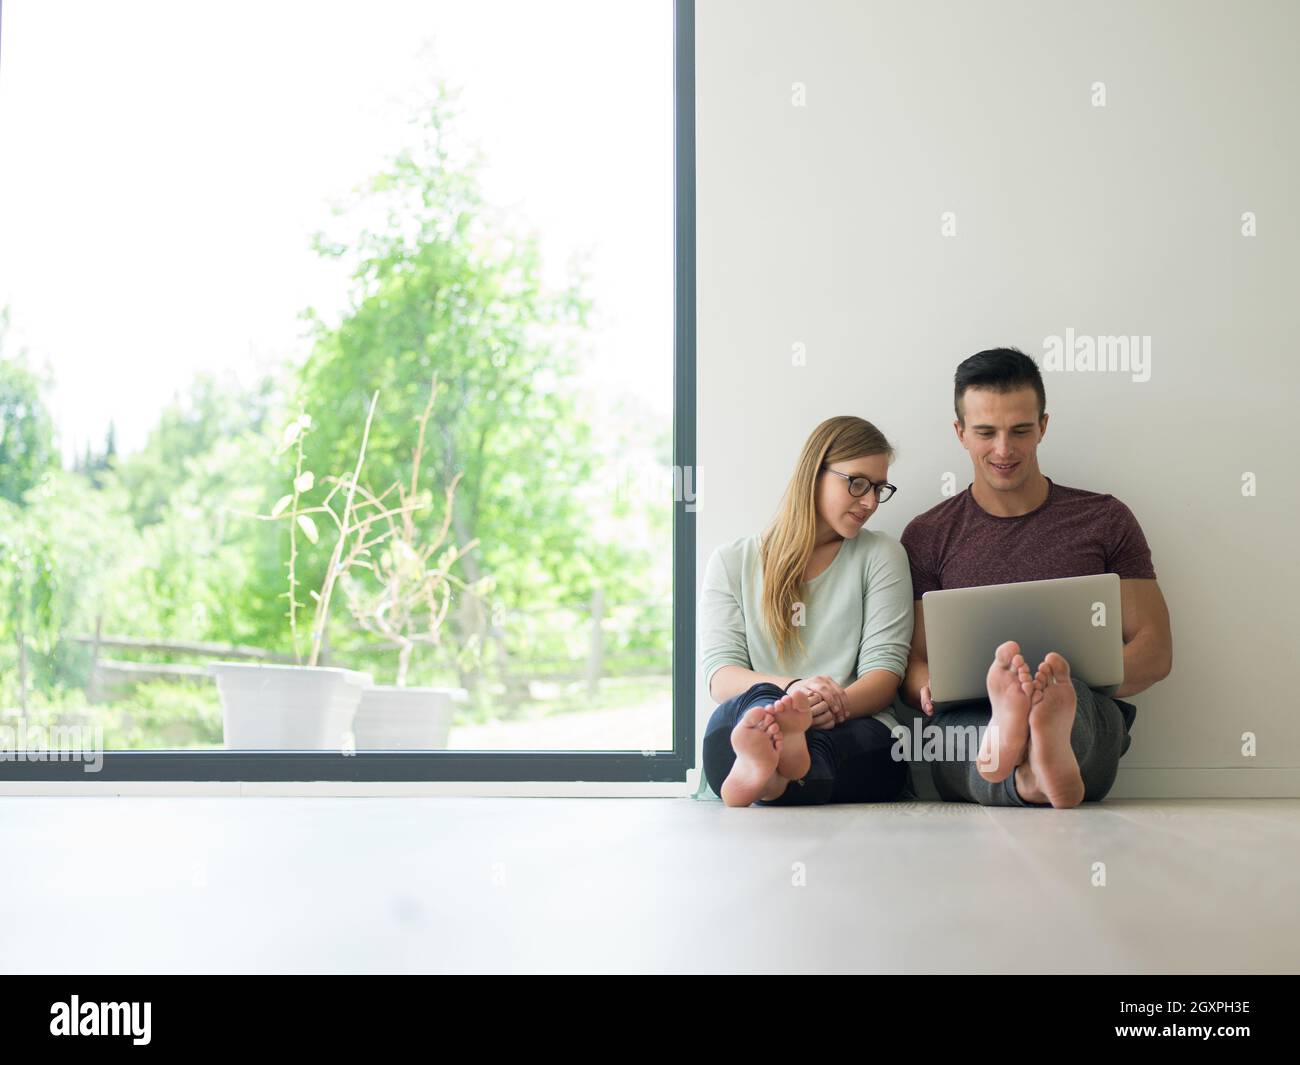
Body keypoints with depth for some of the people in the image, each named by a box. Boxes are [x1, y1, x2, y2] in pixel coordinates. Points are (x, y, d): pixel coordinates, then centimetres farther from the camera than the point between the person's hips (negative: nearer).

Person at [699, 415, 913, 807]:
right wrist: (793, 688, -19)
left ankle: (779, 770, -69)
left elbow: (885, 671, 6)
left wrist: (834, 704, -18)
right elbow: (720, 675, 4)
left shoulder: (881, 555, 18)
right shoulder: (731, 562, 17)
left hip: (855, 732, 0)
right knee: (757, 701, -37)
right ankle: (789, 760, -69)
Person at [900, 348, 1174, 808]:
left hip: (1087, 721, 0)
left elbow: (1155, 650, 11)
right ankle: (1037, 773, -69)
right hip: (968, 719, 1)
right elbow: (912, 661, 12)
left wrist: (1083, 679, -11)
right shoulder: (928, 536, 16)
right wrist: (928, 687, -15)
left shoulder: (1104, 520, 15)